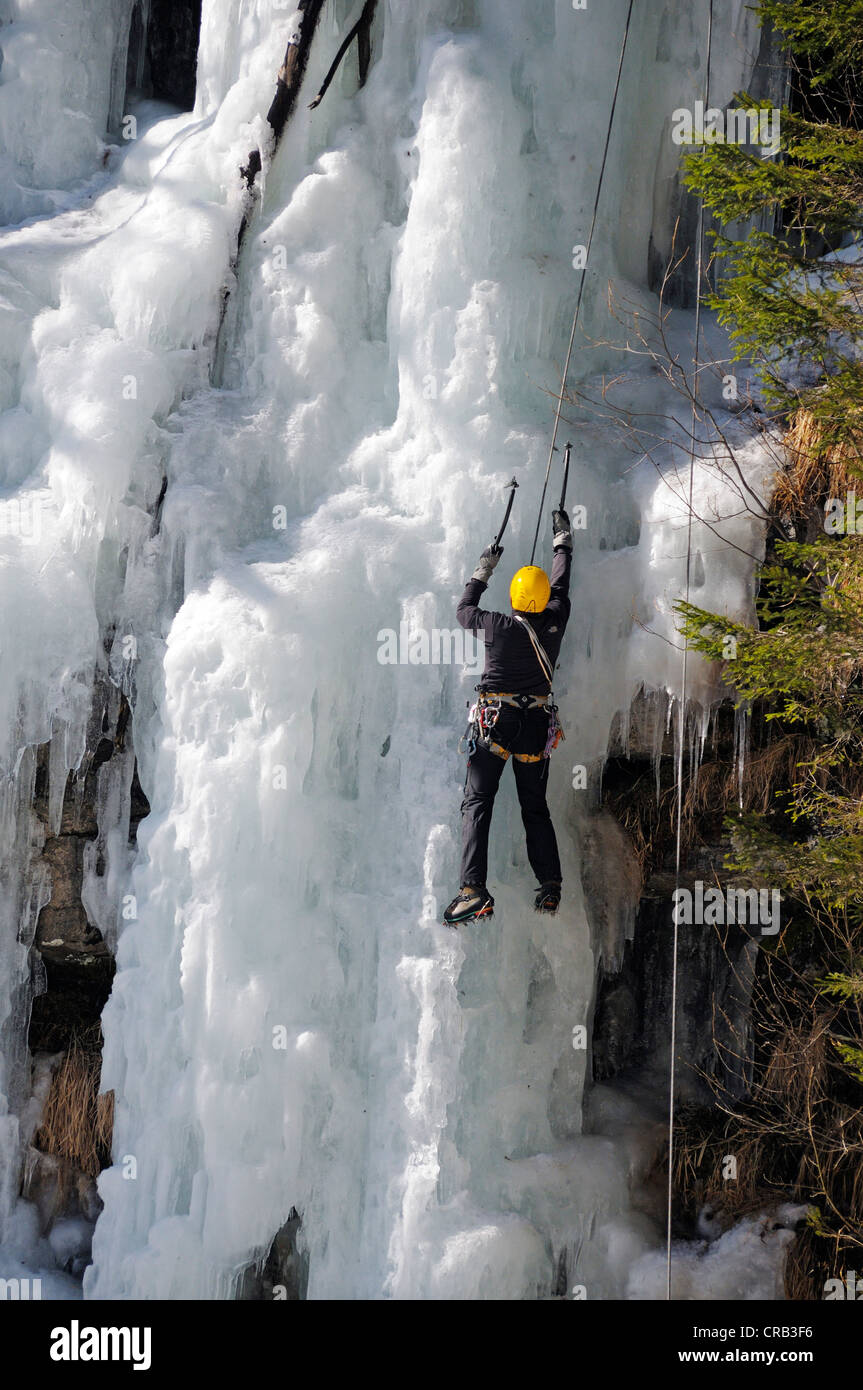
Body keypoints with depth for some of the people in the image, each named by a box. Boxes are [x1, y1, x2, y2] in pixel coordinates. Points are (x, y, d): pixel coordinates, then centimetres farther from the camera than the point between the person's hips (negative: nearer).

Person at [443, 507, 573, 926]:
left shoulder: (499, 627, -10)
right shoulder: (555, 624, -3)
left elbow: (464, 611, 10)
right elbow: (561, 586, 16)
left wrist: (483, 569, 20)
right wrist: (563, 539, 31)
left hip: (494, 722, -3)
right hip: (536, 724, 3)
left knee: (477, 804, -4)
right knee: (535, 807, 14)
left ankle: (474, 890, -18)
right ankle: (550, 886, 5)